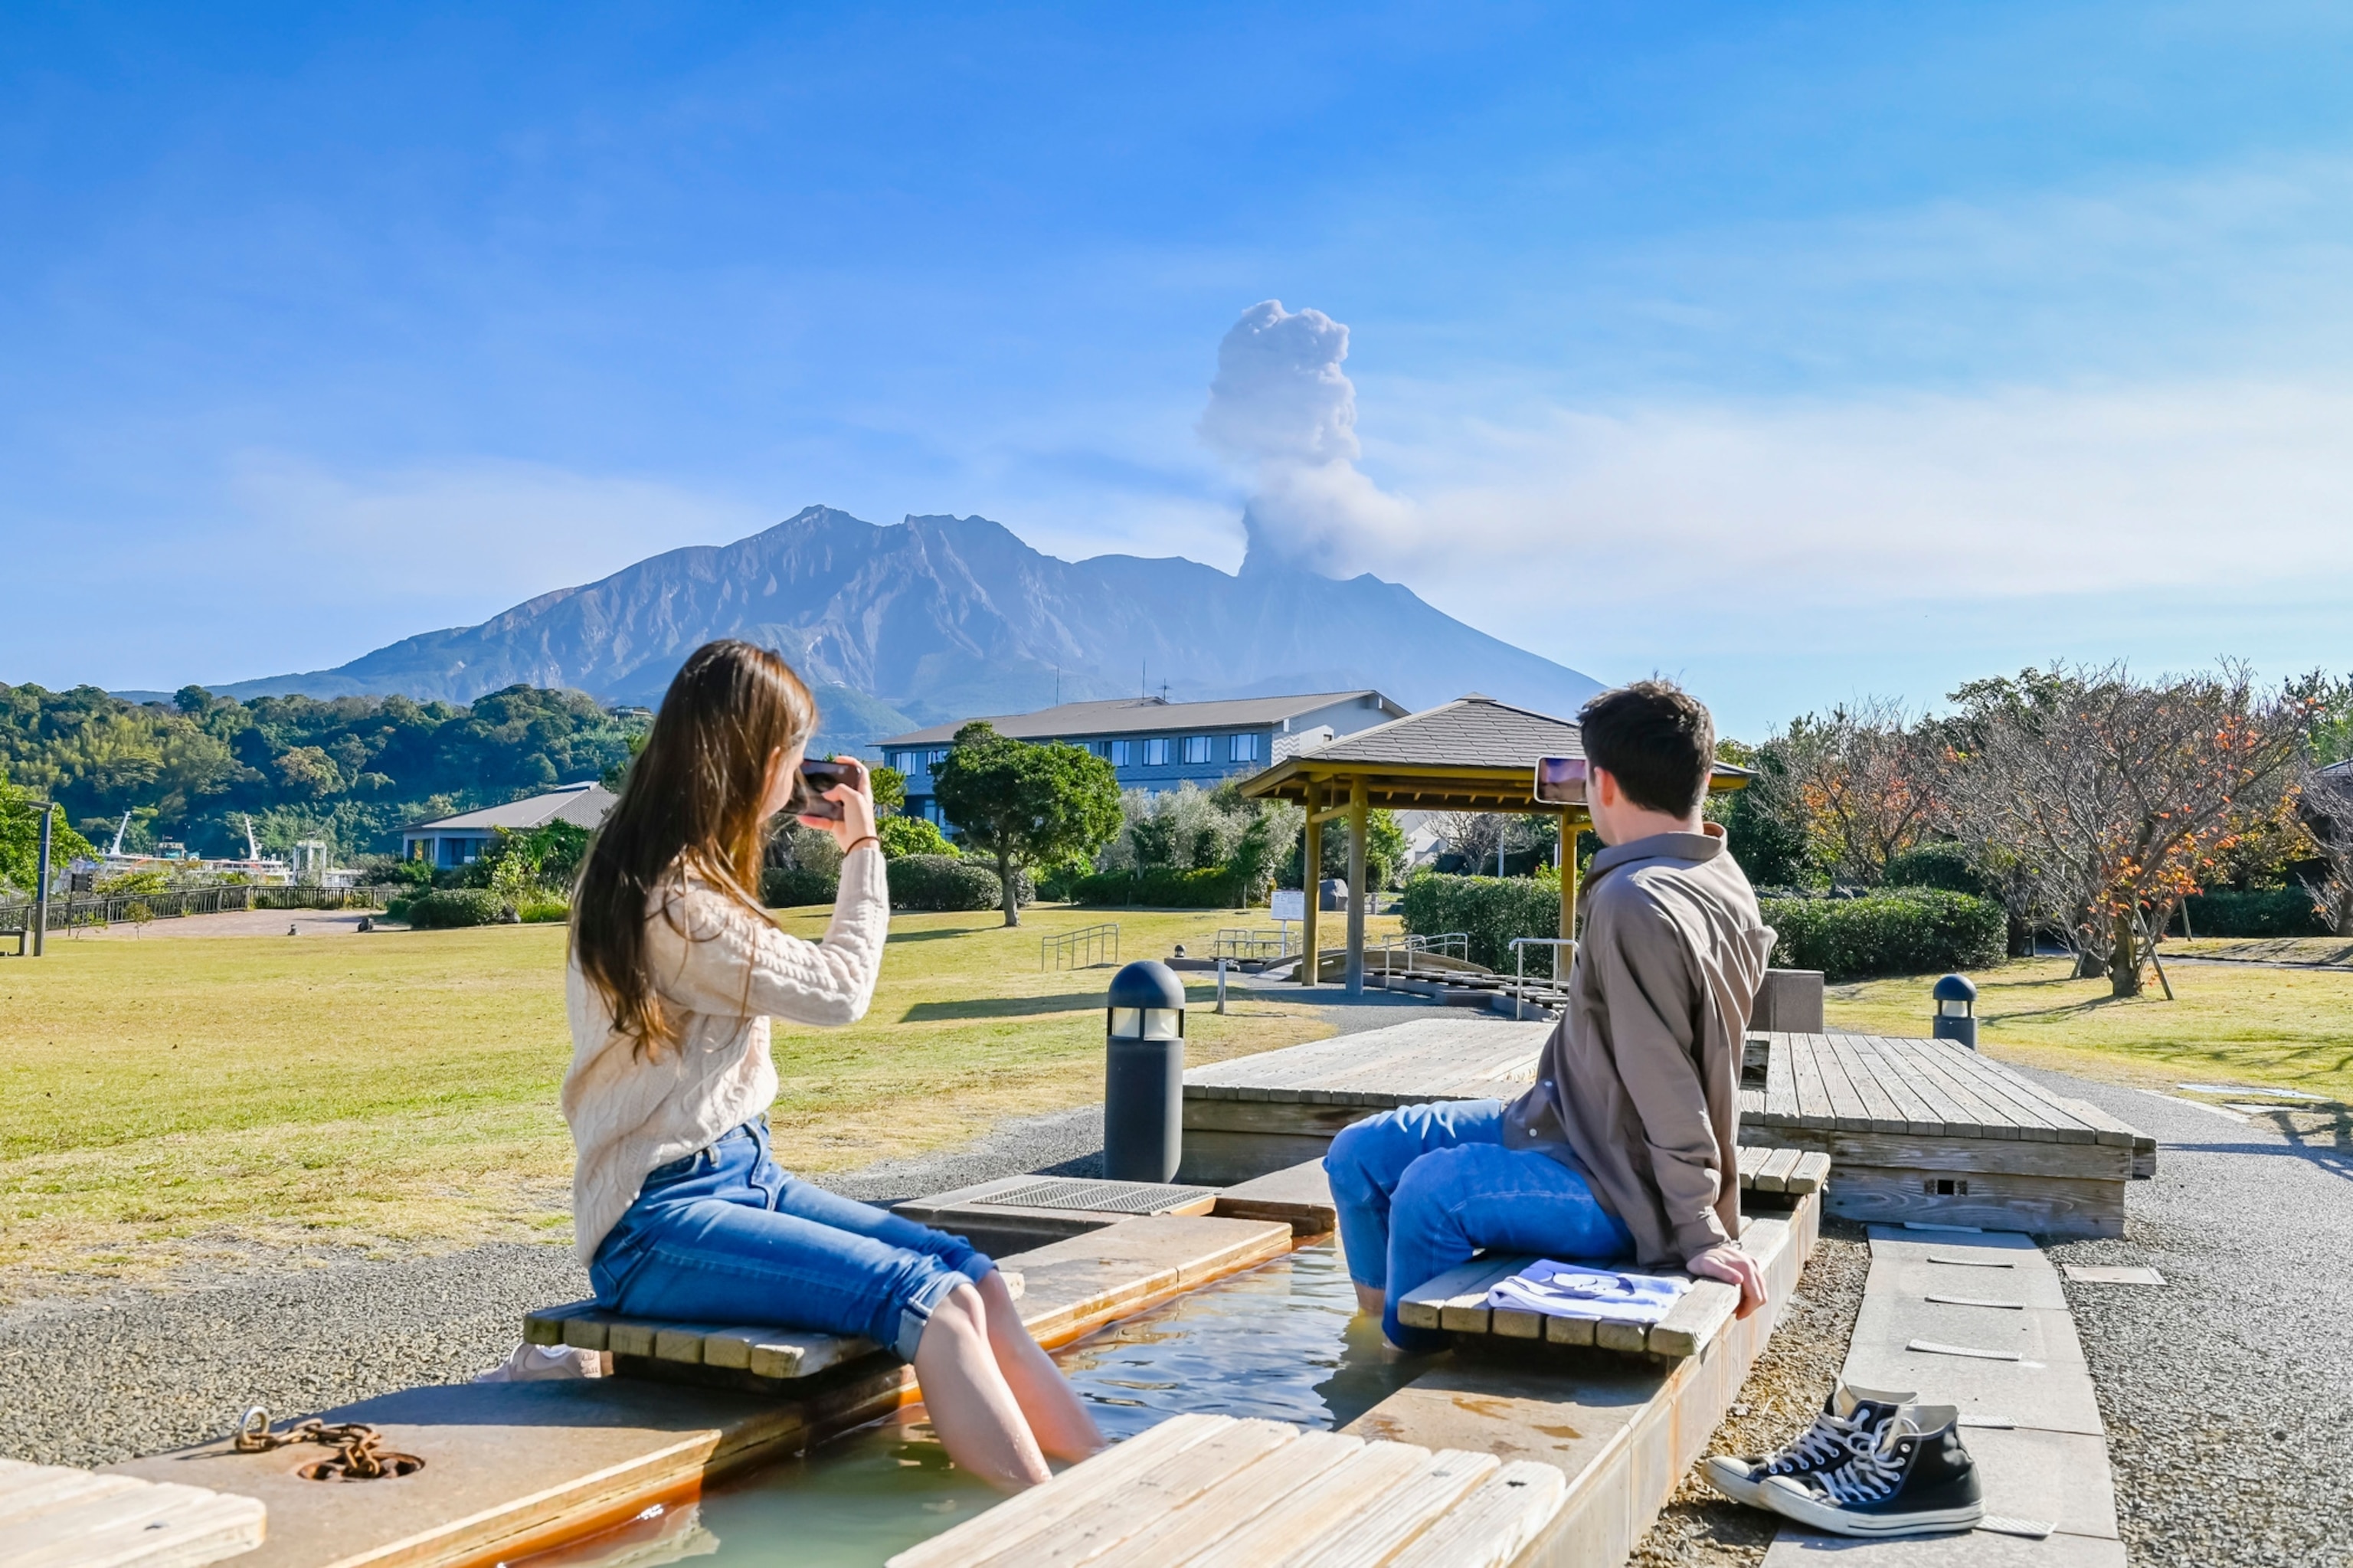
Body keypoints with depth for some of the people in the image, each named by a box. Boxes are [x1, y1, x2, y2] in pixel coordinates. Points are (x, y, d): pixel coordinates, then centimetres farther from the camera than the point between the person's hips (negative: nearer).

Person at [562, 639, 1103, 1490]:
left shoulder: (681, 877, 11)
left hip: (741, 1174, 9)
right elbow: (839, 989, -9)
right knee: (934, 1304, -24)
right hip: (657, 1225, -9)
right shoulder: (669, 905, -19)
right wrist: (863, 846, 4)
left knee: (973, 1275, -9)